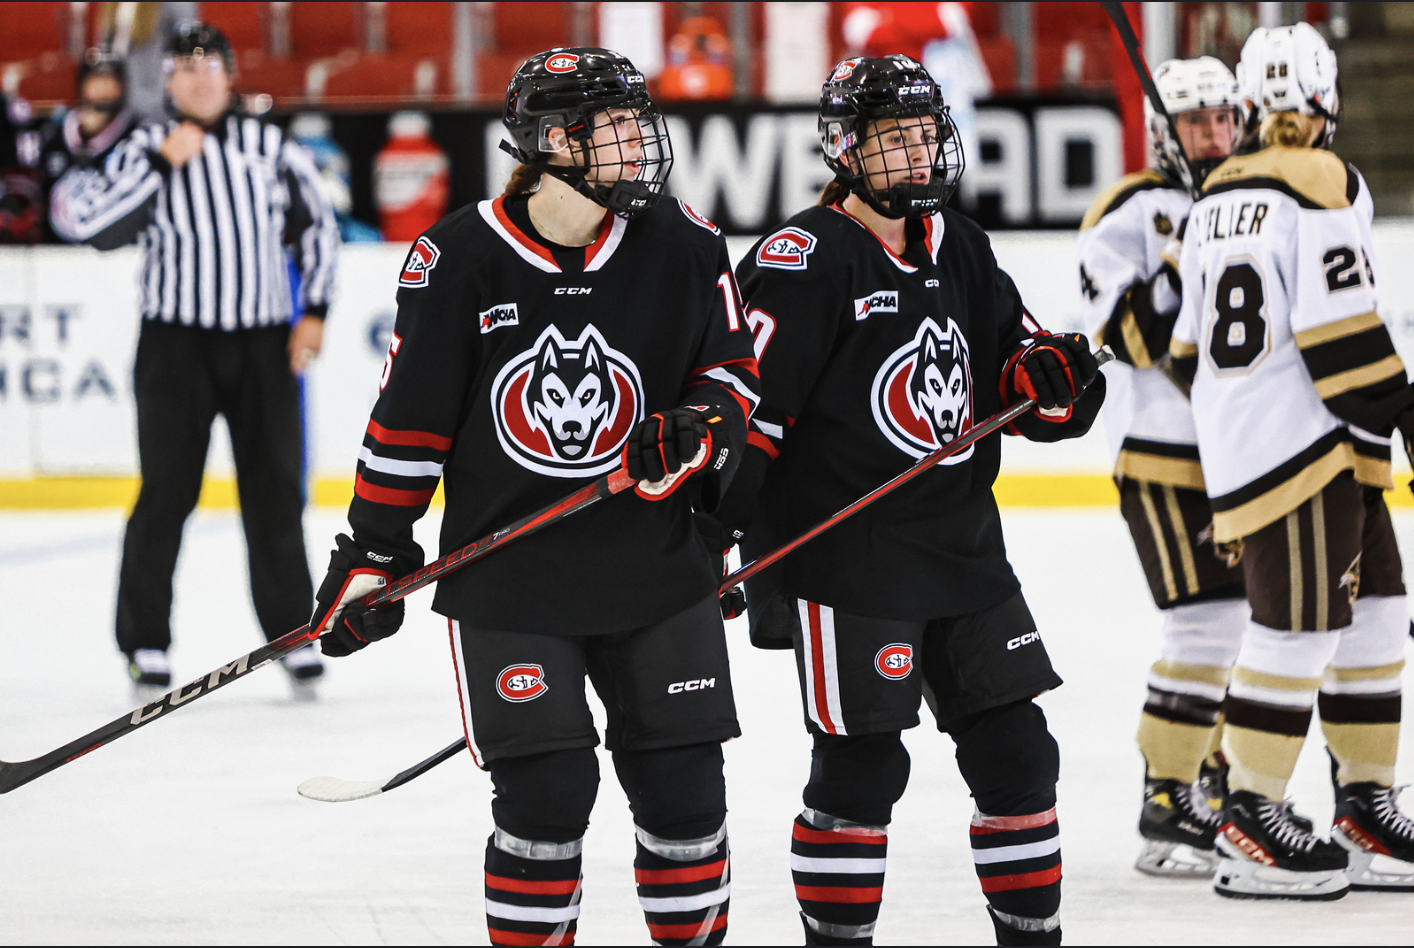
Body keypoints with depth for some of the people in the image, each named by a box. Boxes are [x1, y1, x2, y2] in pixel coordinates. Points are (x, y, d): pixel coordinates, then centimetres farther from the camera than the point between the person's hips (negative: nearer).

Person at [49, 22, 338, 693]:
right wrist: (163, 164, -19)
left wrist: (315, 310, 8)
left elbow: (316, 226, 16)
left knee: (275, 492, 4)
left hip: (262, 342, 2)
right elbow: (92, 221, -16)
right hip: (177, 342, -2)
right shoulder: (146, 149, -1)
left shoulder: (271, 148, 6)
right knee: (166, 492, -4)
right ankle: (144, 639, 4)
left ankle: (291, 631, 14)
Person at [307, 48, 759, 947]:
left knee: (683, 791, 5)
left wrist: (704, 429, -12)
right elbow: (409, 417, -1)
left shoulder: (681, 244, -2)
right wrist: (374, 554, 1)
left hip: (656, 569, 3)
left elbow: (732, 367, 10)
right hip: (506, 581, -2)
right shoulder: (460, 258, -8)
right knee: (547, 796, -6)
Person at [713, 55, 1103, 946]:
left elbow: (1012, 357, 18)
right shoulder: (805, 257, -11)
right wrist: (720, 531, -19)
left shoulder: (961, 250, 13)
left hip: (963, 547, 7)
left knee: (1015, 752, 8)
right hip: (845, 562, -7)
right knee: (863, 767, -4)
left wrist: (1053, 373, -6)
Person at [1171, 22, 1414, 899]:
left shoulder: (1215, 199, 13)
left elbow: (1191, 347, 19)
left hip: (1236, 442, 9)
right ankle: (1253, 824, -3)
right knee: (1300, 623, -5)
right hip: (1305, 445, -9)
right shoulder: (1325, 185, -11)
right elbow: (1342, 331, -17)